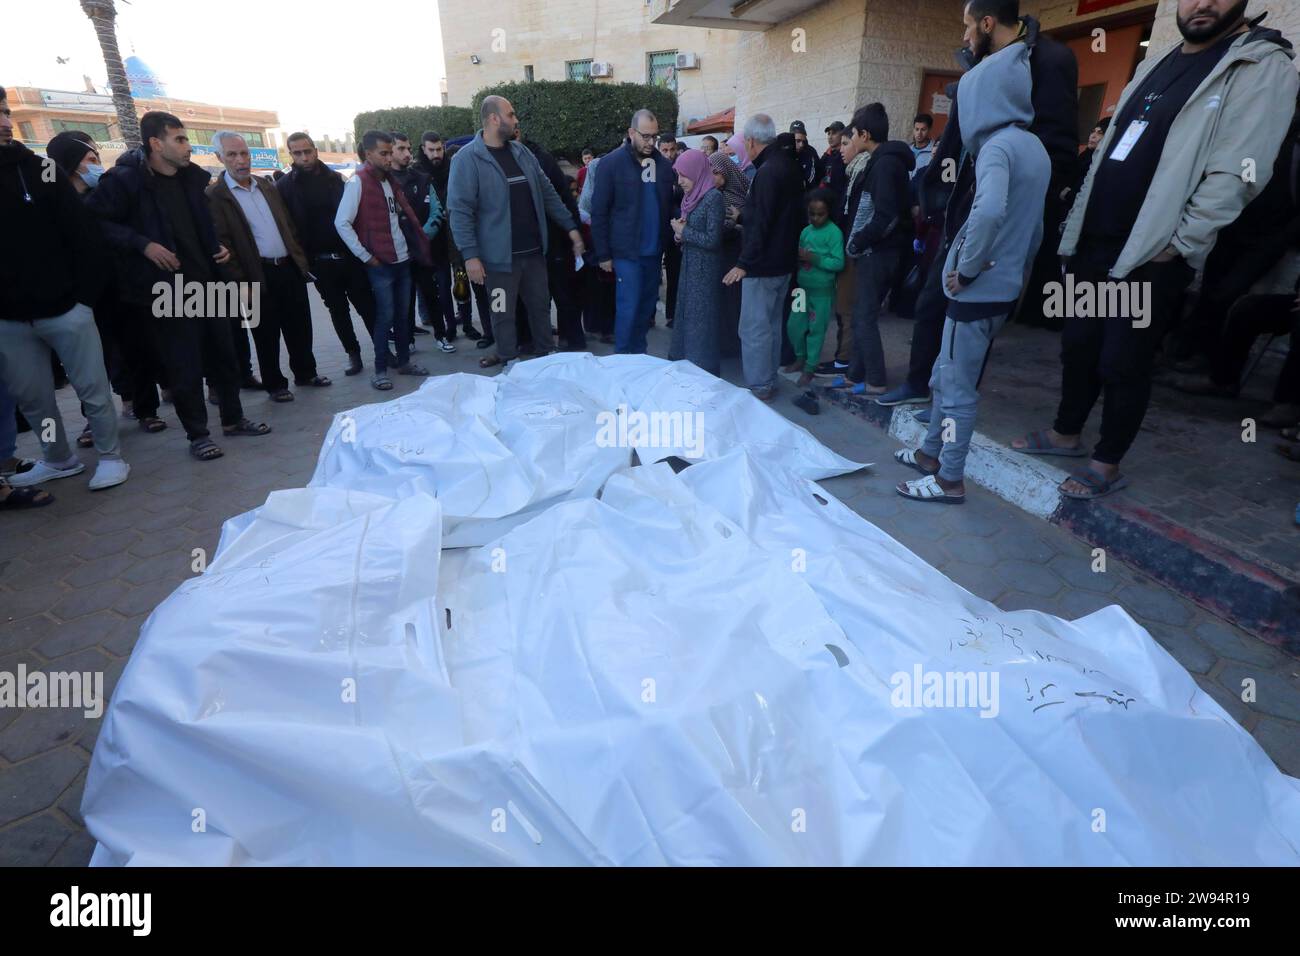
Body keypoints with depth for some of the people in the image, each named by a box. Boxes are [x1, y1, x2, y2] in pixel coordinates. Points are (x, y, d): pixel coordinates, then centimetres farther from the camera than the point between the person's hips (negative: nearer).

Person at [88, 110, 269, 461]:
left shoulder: (196, 177, 9)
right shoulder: (125, 179, -9)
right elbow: (95, 221, -9)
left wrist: (220, 246, 8)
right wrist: (143, 244, -17)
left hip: (207, 282, 6)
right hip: (166, 289, -6)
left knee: (223, 355, 12)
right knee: (184, 366, -1)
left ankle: (233, 420, 26)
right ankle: (198, 435, 11)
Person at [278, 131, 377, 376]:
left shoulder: (334, 178, 5)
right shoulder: (285, 186, -2)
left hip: (350, 255, 1)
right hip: (320, 262, -1)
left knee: (367, 305, 4)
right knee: (338, 311, 9)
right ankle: (353, 354, 19)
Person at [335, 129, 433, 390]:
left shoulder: (390, 180, 13)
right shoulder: (358, 182, -10)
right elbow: (342, 223, -14)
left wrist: (419, 243, 6)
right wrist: (365, 256, -14)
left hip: (403, 259, 7)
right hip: (380, 264, -7)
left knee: (402, 314, 12)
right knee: (385, 317, -4)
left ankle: (404, 361, 22)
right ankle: (380, 370, 6)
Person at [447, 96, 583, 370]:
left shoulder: (521, 151, 11)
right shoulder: (467, 159, -9)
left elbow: (547, 193, 16)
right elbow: (460, 210, -13)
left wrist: (570, 227, 10)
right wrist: (470, 255, -19)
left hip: (534, 251, 6)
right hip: (500, 256, -5)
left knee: (541, 307, 14)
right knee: (504, 315, 5)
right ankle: (511, 365, 19)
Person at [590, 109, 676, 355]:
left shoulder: (664, 164, 6)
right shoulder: (612, 162, -5)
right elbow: (599, 212, -5)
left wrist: (670, 238, 4)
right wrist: (603, 254, -7)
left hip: (654, 250, 5)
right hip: (626, 250, -5)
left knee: (647, 305, 10)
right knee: (629, 306, -6)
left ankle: (639, 356, 23)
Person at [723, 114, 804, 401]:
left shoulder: (768, 171, -19)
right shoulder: (790, 165, 11)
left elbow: (761, 223, -23)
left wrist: (744, 263, -21)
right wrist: (742, 215, 29)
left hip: (763, 264, -10)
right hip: (784, 261, 10)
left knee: (754, 328, -3)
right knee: (772, 324, 16)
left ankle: (758, 388, 3)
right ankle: (768, 382, 26)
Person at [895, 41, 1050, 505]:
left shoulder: (998, 145, -15)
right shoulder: (1035, 148, 13)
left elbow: (989, 212, -34)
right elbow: (1033, 225, 18)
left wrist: (966, 269, -21)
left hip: (979, 290, -9)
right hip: (1004, 286, 9)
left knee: (957, 386, 0)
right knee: (945, 375, 19)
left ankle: (950, 480, 9)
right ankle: (932, 451, 32)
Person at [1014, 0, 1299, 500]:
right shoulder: (1157, 63, 18)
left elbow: (1236, 172, -14)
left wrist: (1179, 244, -19)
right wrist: (1078, 219, 13)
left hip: (1153, 253, -6)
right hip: (1095, 239, 7)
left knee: (1122, 363, -2)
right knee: (1078, 345, 12)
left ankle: (1107, 465, 11)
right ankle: (1066, 433, 29)